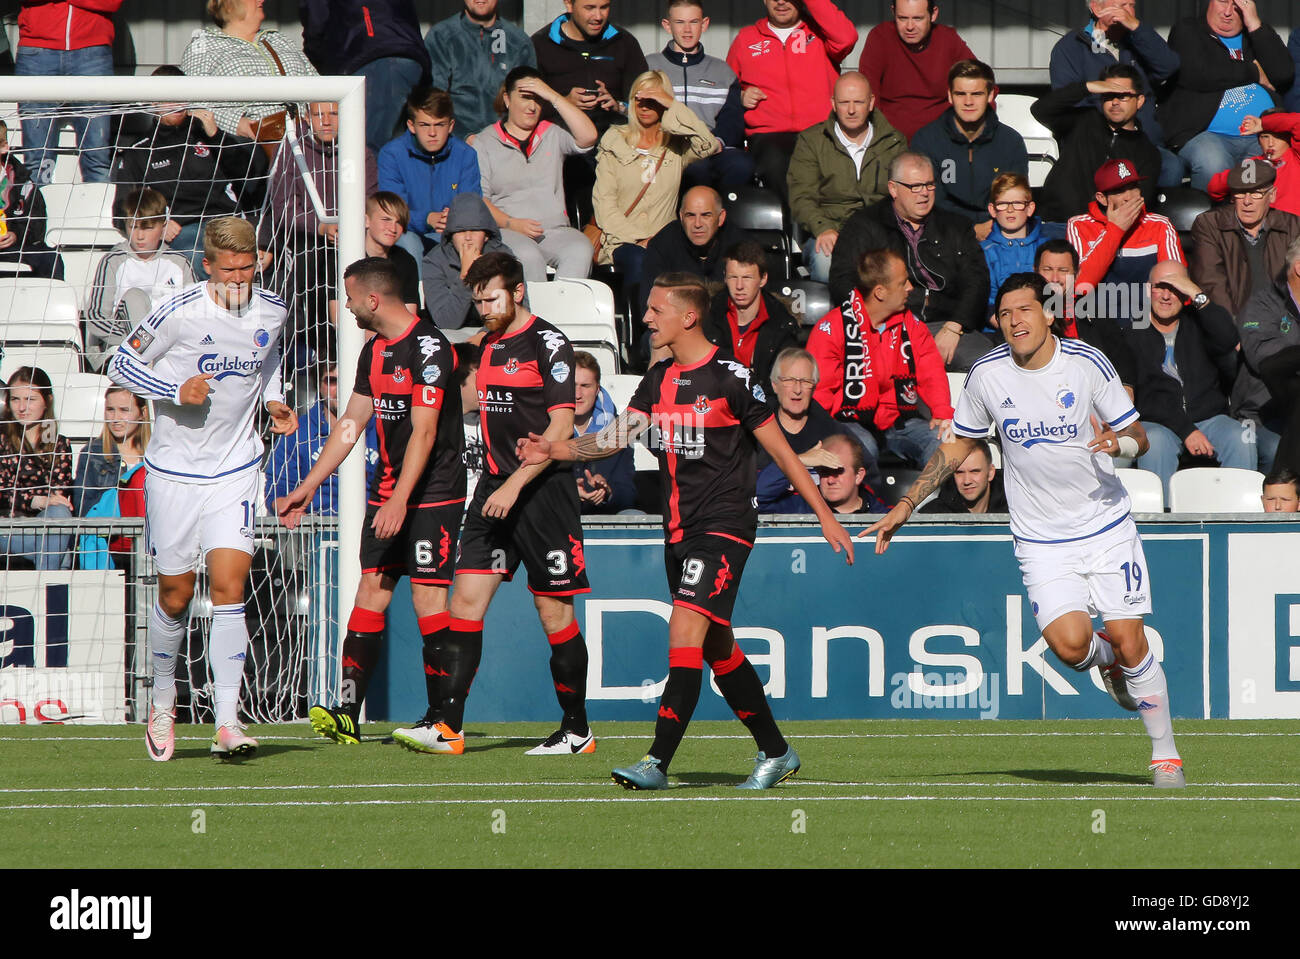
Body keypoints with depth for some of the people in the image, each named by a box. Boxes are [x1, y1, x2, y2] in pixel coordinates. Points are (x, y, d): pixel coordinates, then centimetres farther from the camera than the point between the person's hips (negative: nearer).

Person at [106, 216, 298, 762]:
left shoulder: (272, 313, -1)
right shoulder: (178, 314, -15)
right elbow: (122, 364, -5)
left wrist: (273, 400, 4)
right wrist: (176, 391, -19)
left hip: (234, 470, 2)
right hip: (174, 470, -2)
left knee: (229, 586, -13)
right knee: (175, 594, 6)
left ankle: (227, 723, -14)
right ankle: (163, 701, 32)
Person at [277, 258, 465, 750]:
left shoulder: (427, 346, -15)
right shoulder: (374, 350, 13)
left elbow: (424, 431, -21)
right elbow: (350, 424, 21)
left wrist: (400, 501, -28)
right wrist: (306, 489, 21)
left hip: (433, 493, -8)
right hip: (387, 490, 8)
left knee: (427, 595, -10)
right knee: (371, 589, 0)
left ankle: (441, 722, -6)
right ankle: (347, 716, -4)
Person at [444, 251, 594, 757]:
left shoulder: (549, 344, -9)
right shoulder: (488, 345, 14)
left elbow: (560, 426, -15)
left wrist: (515, 485, -20)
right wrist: (495, 482, 16)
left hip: (542, 488, -7)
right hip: (495, 486, 7)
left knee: (554, 610, -2)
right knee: (466, 599, -4)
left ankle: (577, 730, 10)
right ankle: (448, 726, -7)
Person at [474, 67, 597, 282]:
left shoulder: (553, 135, 18)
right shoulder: (485, 143, 11)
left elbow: (588, 136, -1)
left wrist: (553, 97, 0)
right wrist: (512, 224, -12)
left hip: (555, 230, 2)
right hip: (507, 232, -2)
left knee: (580, 252, -31)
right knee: (528, 257, -37)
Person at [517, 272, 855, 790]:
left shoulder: (730, 377, -9)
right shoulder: (659, 379, 11)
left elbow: (780, 450, -6)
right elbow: (618, 434, 4)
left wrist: (826, 516, -3)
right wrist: (553, 450, -11)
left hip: (724, 528, -8)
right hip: (679, 531, 8)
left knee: (685, 631, -19)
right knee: (718, 649, 13)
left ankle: (658, 761, -23)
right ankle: (775, 752, 25)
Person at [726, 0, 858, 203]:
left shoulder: (819, 33, 15)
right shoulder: (746, 38, 22)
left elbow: (846, 38, -9)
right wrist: (740, 97, 7)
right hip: (767, 134, 1)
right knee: (776, 165, -34)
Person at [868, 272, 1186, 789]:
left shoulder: (1087, 364, -9)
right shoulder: (987, 374, -4)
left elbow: (1138, 437, -2)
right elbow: (957, 446, 10)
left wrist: (1121, 441, -26)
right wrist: (904, 507, 6)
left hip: (1105, 525, -1)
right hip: (1041, 541, 1)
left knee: (1127, 641, -8)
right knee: (1070, 644, -19)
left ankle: (1165, 756, 10)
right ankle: (1105, 657, 19)